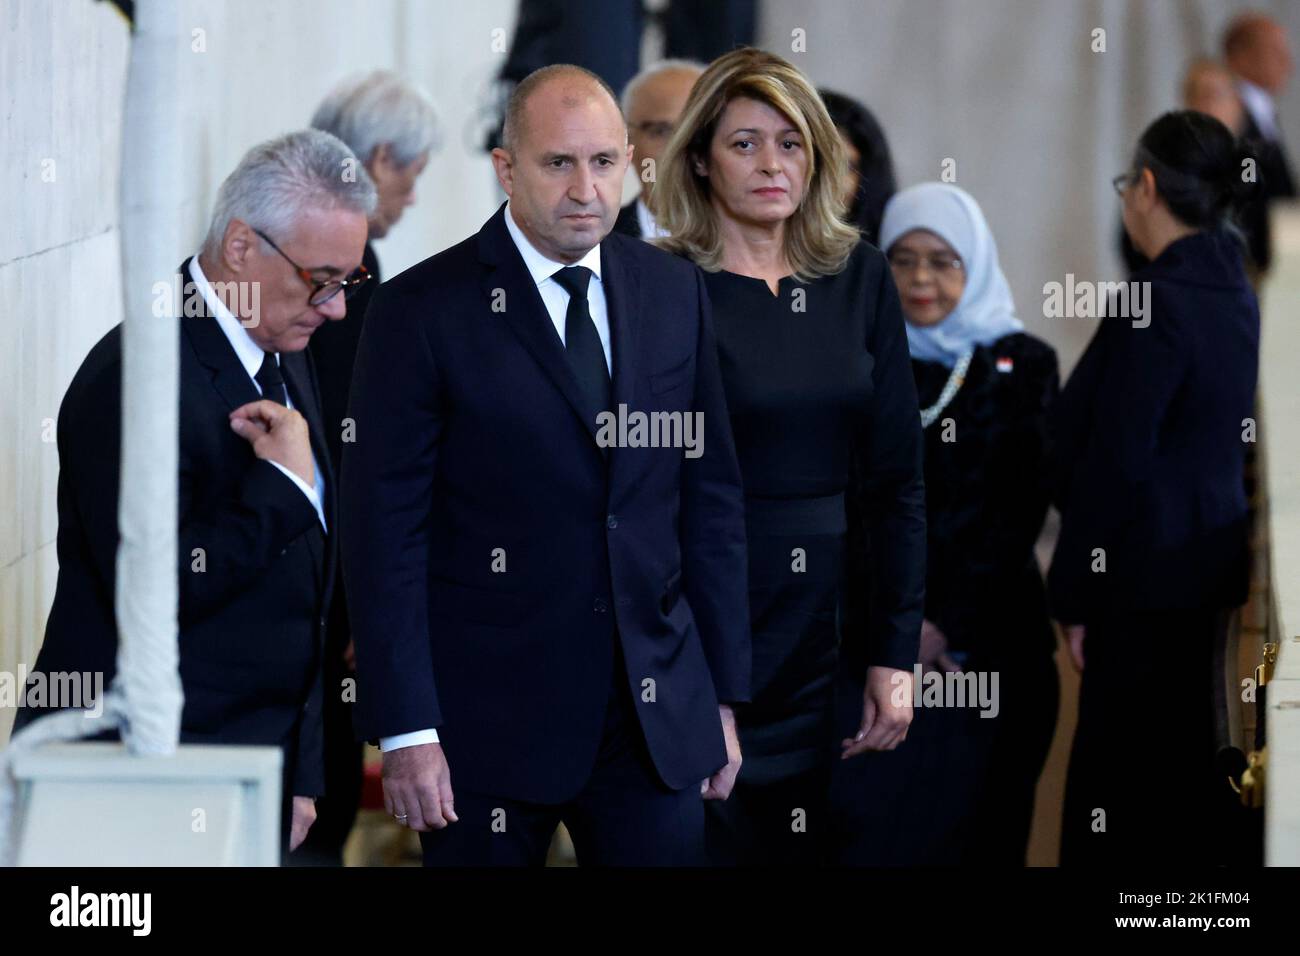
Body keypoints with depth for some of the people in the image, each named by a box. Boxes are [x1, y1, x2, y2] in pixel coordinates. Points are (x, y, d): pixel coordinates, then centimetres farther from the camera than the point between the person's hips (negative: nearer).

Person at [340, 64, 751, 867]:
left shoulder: (674, 293, 8)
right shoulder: (423, 310, -6)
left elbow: (712, 499, 11)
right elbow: (384, 530, -8)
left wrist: (724, 695, 8)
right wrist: (405, 731, -13)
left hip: (656, 712, 4)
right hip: (490, 719, -4)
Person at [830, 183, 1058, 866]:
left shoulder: (1021, 365, 1)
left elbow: (1021, 510, -4)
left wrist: (949, 627, -10)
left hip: (986, 637, -1)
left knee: (964, 821, 1)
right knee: (867, 815, -5)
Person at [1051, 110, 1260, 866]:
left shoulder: (1158, 303, -20)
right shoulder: (1233, 290, 7)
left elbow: (1114, 463, -20)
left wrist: (1076, 596, -14)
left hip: (1147, 575, -9)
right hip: (1208, 555, 9)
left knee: (1124, 773, -3)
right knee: (1183, 758, 17)